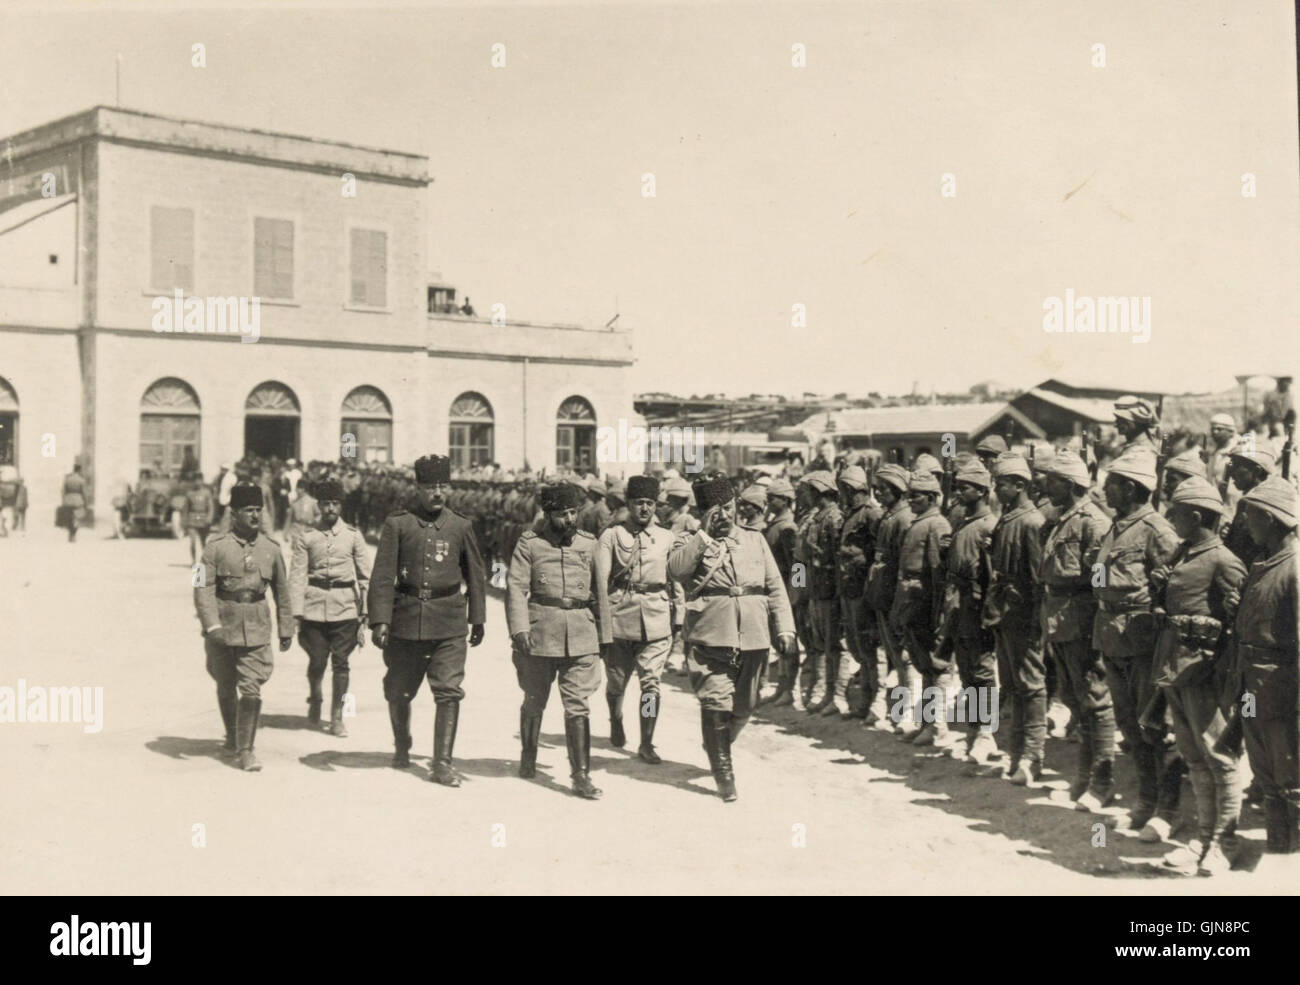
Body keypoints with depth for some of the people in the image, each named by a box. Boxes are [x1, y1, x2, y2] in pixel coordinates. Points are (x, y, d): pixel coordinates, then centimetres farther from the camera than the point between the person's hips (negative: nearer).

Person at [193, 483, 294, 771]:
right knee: (226, 687, 15)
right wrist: (212, 626, -23)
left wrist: (286, 629, 15)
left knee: (251, 690, -9)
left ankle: (246, 750, -4)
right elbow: (203, 588, -12)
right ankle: (231, 735, 37)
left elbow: (282, 592, 12)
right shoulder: (216, 547, -6)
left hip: (256, 629, 1)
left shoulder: (271, 549, 3)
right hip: (222, 627, -1)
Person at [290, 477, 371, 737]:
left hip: (345, 607, 0)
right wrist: (297, 613, -7)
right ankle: (314, 700, 33)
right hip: (314, 607, 0)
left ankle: (337, 717, 10)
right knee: (317, 661, 3)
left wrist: (365, 611, 3)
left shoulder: (353, 535, 5)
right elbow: (297, 576, 0)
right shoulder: (307, 537, 3)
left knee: (341, 662, -1)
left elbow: (365, 576, 8)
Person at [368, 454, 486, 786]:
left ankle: (442, 763, -2)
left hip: (450, 624, 0)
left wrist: (477, 619, 17)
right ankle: (401, 746, 37)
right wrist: (379, 619, -13)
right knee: (399, 692, 12)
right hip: (406, 621, 0)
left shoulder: (460, 526, 5)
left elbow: (475, 575, 15)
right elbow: (382, 575, -5)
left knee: (449, 691, -8)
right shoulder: (397, 524, -1)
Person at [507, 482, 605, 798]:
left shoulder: (589, 543, 11)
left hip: (581, 634, 1)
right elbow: (516, 587, -4)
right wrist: (519, 629, -15)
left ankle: (581, 775, -3)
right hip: (540, 630, -1)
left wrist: (601, 635, 17)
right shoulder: (529, 542, 2)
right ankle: (528, 758, 35)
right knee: (534, 701, 12)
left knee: (578, 704, -5)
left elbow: (598, 591, 17)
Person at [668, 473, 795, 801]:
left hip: (752, 639, 4)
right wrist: (705, 535, -17)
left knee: (743, 707, 12)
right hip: (710, 638, -4)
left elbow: (775, 587, 13)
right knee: (716, 706, -9)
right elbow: (675, 570, -18)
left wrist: (784, 627, 4)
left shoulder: (755, 540, 15)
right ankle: (724, 774, 2)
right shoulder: (690, 542, 4)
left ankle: (718, 749, 39)